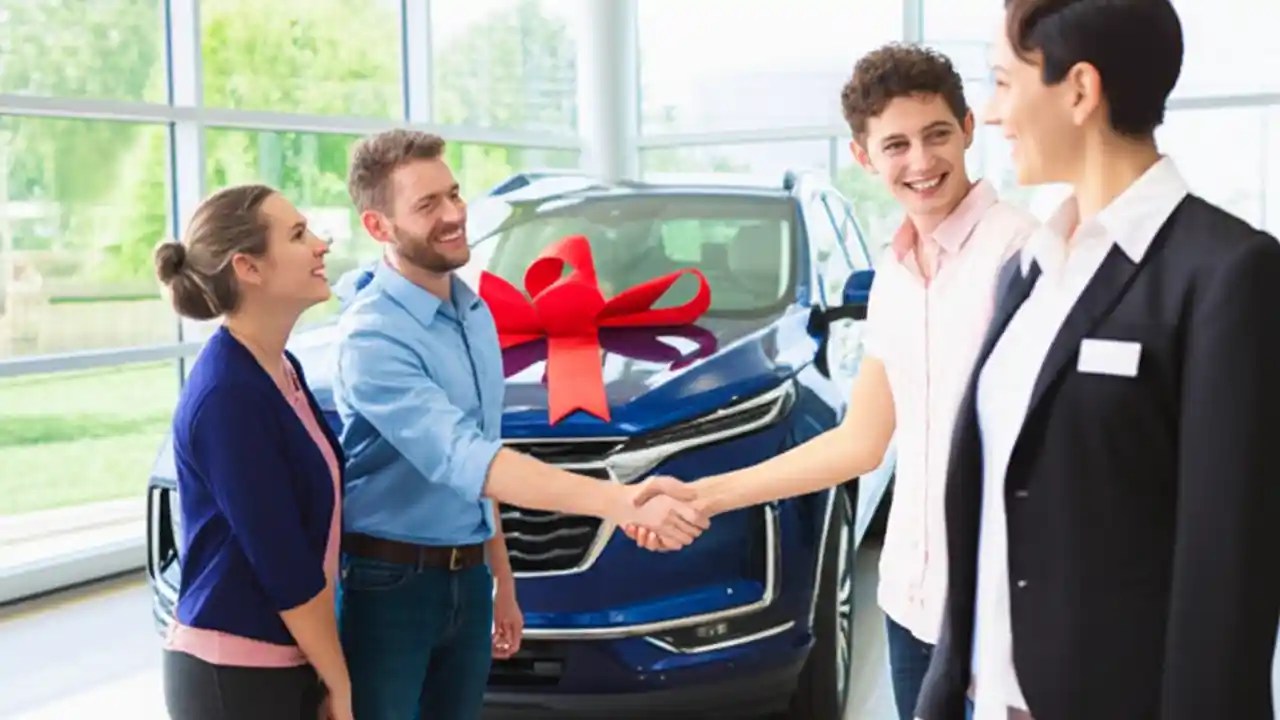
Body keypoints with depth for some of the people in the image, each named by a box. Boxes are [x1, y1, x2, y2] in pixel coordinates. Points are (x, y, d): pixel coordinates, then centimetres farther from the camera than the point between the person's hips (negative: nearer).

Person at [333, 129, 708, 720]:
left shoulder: (475, 312, 7)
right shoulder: (372, 337, -20)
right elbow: (463, 459, -32)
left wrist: (500, 580, 15)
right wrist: (621, 502, -41)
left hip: (467, 578, 7)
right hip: (387, 582, -7)